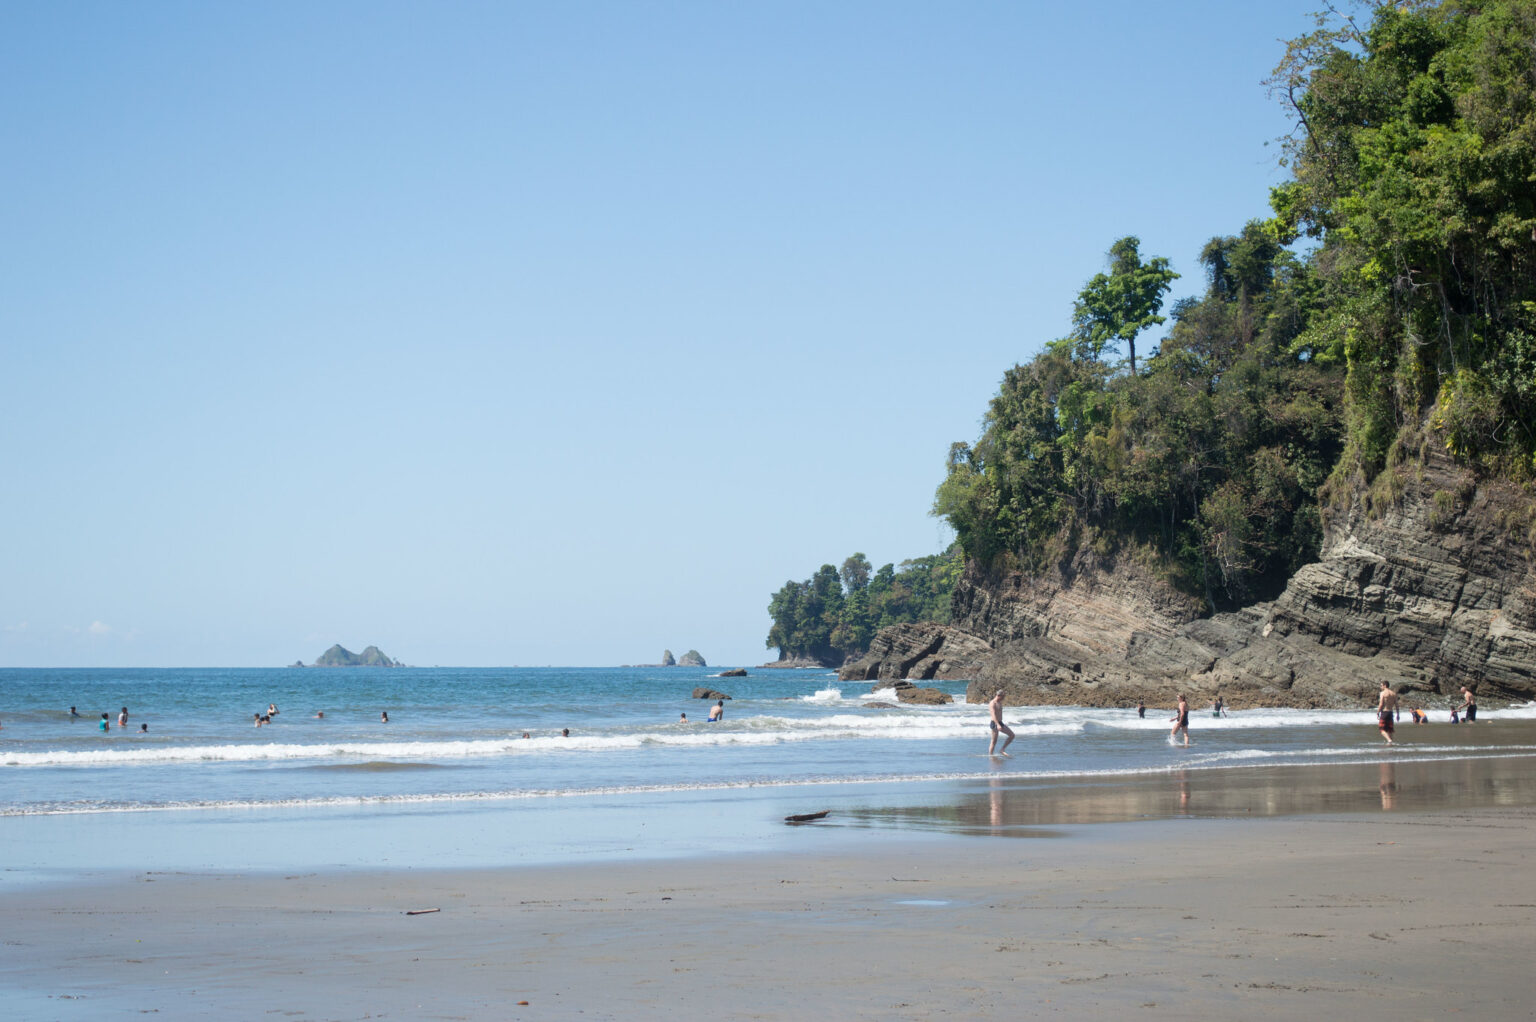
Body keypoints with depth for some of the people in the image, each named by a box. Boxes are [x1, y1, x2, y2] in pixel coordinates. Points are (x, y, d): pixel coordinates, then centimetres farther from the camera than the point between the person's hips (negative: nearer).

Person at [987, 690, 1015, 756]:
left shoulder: (1000, 702, 14)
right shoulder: (992, 703, -15)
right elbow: (993, 715, -26)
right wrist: (997, 725, -36)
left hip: (1000, 723, 9)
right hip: (994, 723, -9)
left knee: (1012, 735, 2)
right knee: (994, 741, -6)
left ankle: (1002, 750, 6)